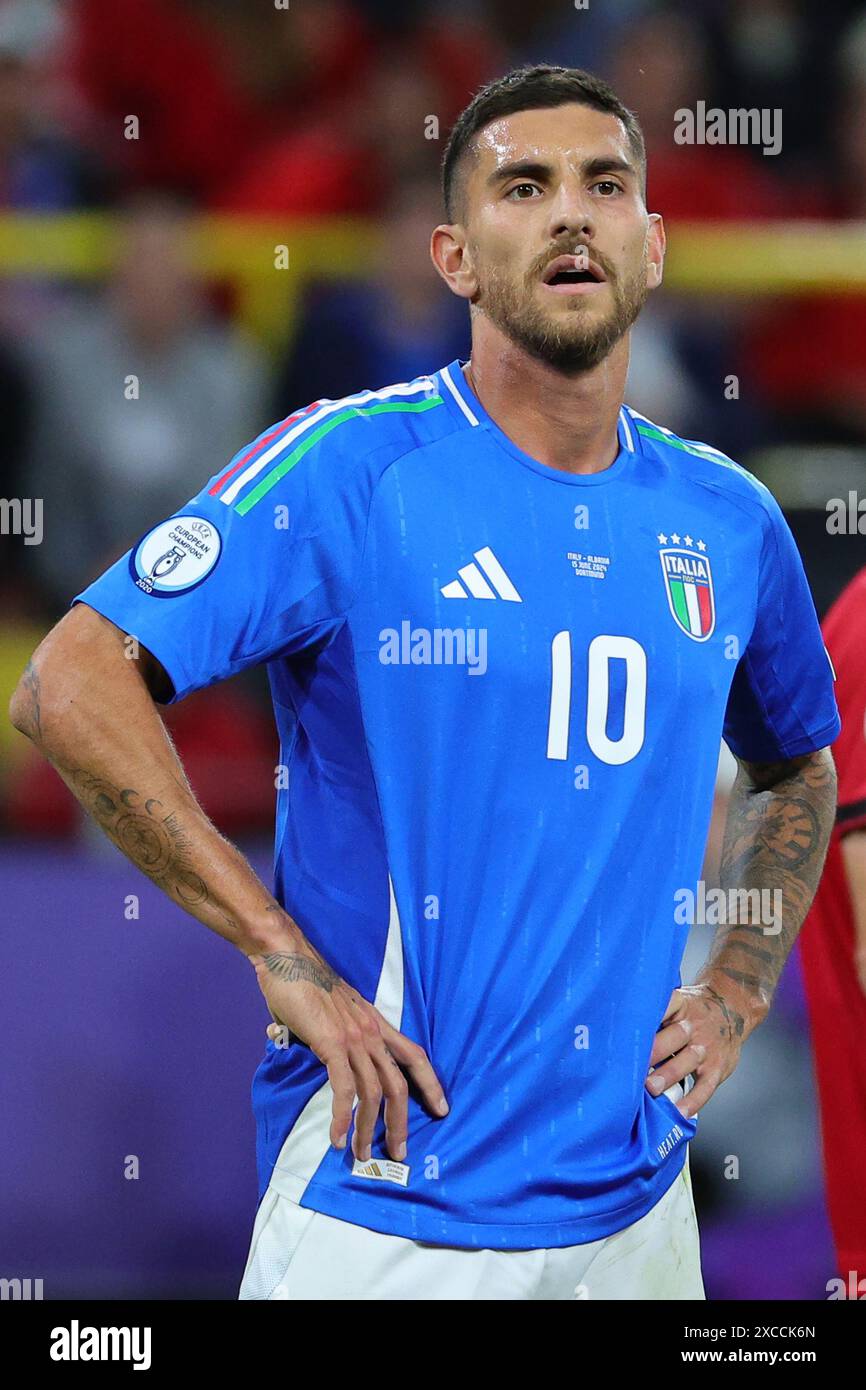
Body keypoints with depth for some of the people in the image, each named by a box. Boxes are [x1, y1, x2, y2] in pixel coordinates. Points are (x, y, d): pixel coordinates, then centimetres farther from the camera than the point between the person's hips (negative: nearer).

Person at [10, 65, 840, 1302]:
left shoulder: (729, 518, 7)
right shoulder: (350, 469, -9)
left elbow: (797, 769, 27)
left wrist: (740, 990, 11)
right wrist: (284, 960, -18)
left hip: (639, 1209, 5)